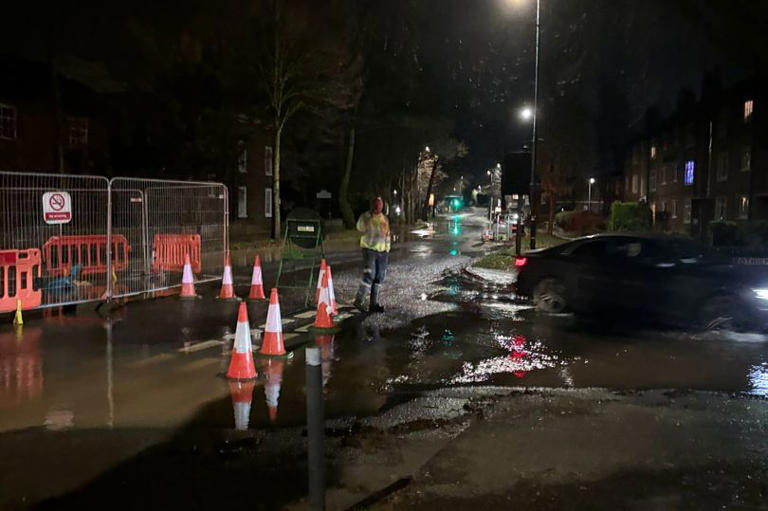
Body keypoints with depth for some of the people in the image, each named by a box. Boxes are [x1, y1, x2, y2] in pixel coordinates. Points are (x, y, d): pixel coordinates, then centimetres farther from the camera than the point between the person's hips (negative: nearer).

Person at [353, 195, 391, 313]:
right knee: (369, 276, -14)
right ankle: (359, 300, -1)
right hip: (369, 249, -6)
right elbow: (360, 228, -21)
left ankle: (374, 304, 12)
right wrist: (370, 216, -25)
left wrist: (387, 250, 16)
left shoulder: (384, 219, 14)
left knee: (379, 277, 5)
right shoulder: (365, 217, -2)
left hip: (382, 251, 6)